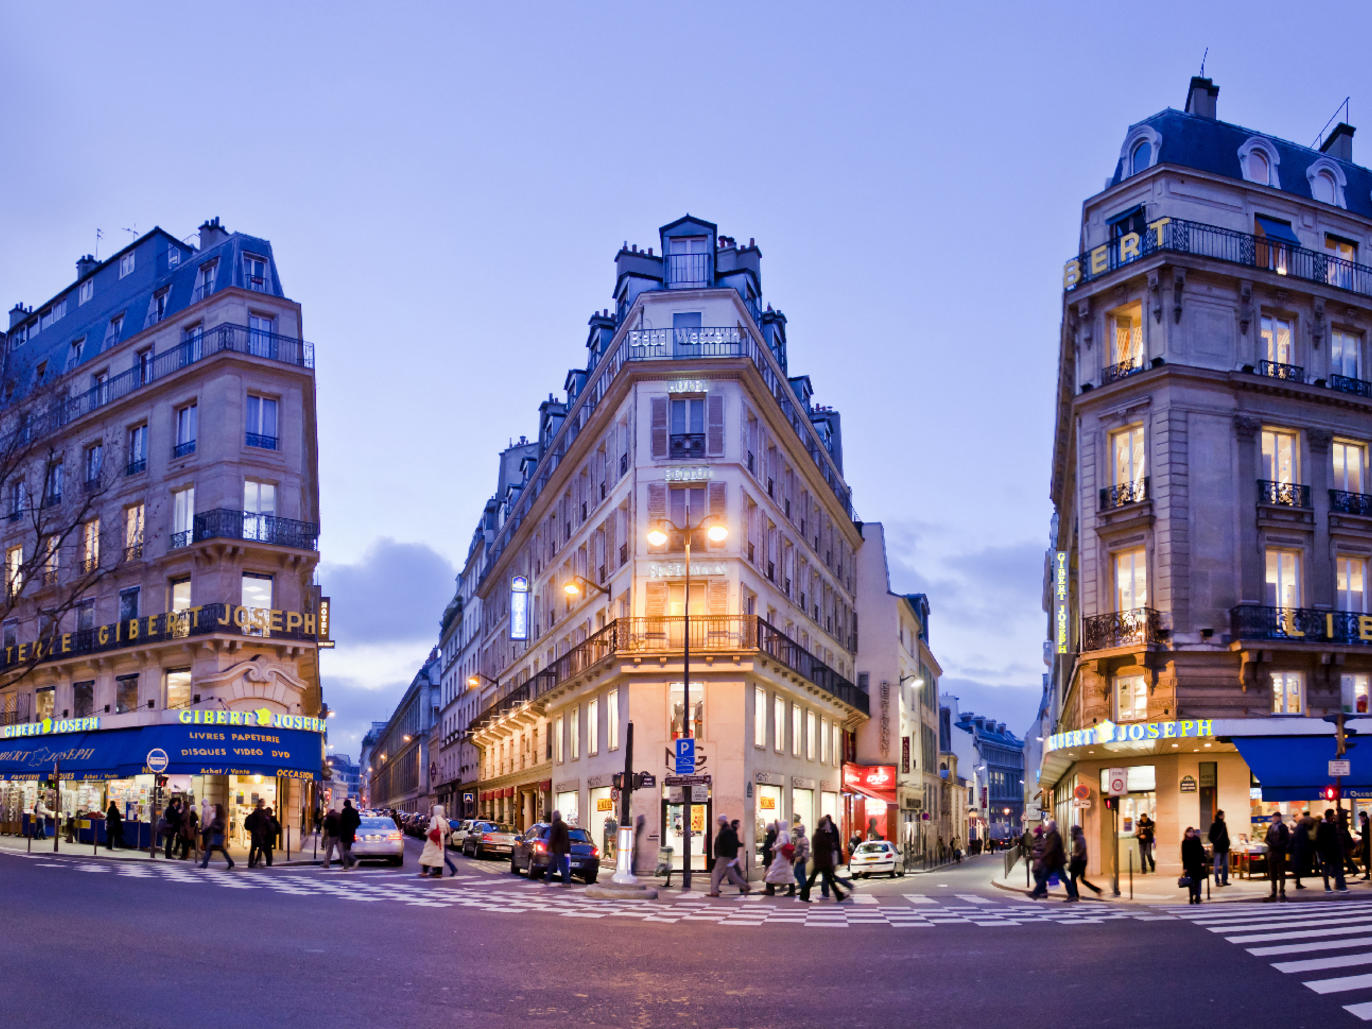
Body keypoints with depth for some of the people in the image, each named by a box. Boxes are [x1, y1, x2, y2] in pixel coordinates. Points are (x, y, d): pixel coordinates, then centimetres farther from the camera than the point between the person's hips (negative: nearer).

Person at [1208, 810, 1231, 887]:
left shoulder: (1223, 824, 12)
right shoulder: (1214, 824, -9)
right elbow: (1210, 836, -10)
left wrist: (1227, 843, 8)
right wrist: (1214, 843, -15)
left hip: (1224, 847, 7)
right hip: (1217, 848, -7)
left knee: (1225, 864, 8)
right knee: (1217, 865, -2)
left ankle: (1224, 880, 14)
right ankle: (1217, 881, 2)